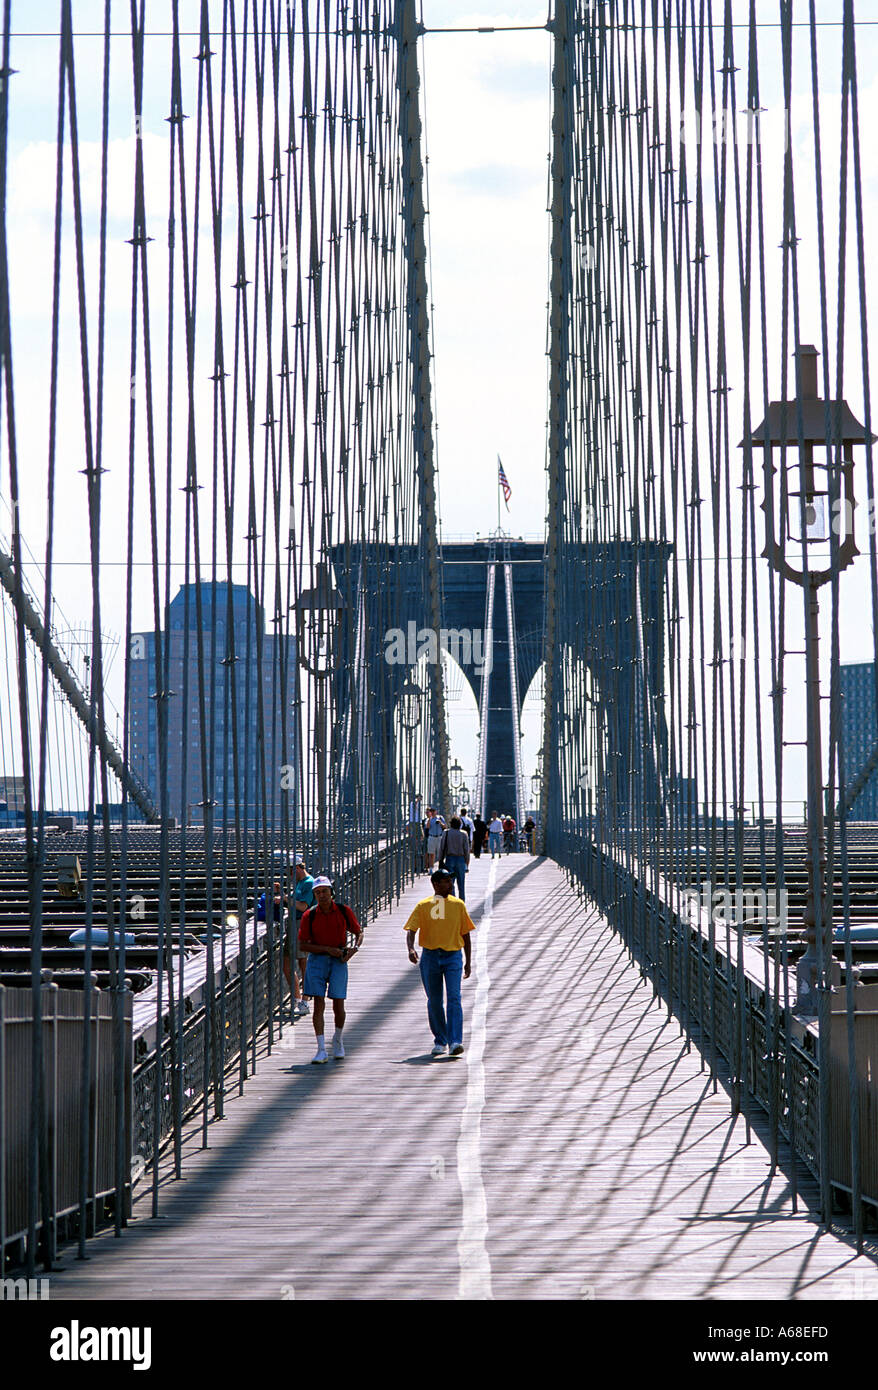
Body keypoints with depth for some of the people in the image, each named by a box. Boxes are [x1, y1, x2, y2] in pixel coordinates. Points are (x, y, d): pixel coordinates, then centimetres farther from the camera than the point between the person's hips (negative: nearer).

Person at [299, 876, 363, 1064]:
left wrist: (353, 949, -9)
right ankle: (321, 1050, -5)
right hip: (317, 959, 0)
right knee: (319, 1004, -7)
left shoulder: (344, 911, -1)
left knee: (338, 1004, -1)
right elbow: (303, 945, -4)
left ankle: (337, 1040, 28)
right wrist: (328, 949, -14)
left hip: (338, 960, 0)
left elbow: (358, 932, 11)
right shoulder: (309, 916, -3)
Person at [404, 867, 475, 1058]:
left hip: (453, 956, 0)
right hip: (430, 957, 1)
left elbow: (465, 934, 12)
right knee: (434, 1001, 6)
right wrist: (411, 949, -24)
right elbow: (411, 930, -4)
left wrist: (468, 962, 10)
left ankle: (455, 1042, -21)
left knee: (454, 998, -14)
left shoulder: (458, 905, 6)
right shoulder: (423, 906, 2)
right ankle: (440, 1042, 20)